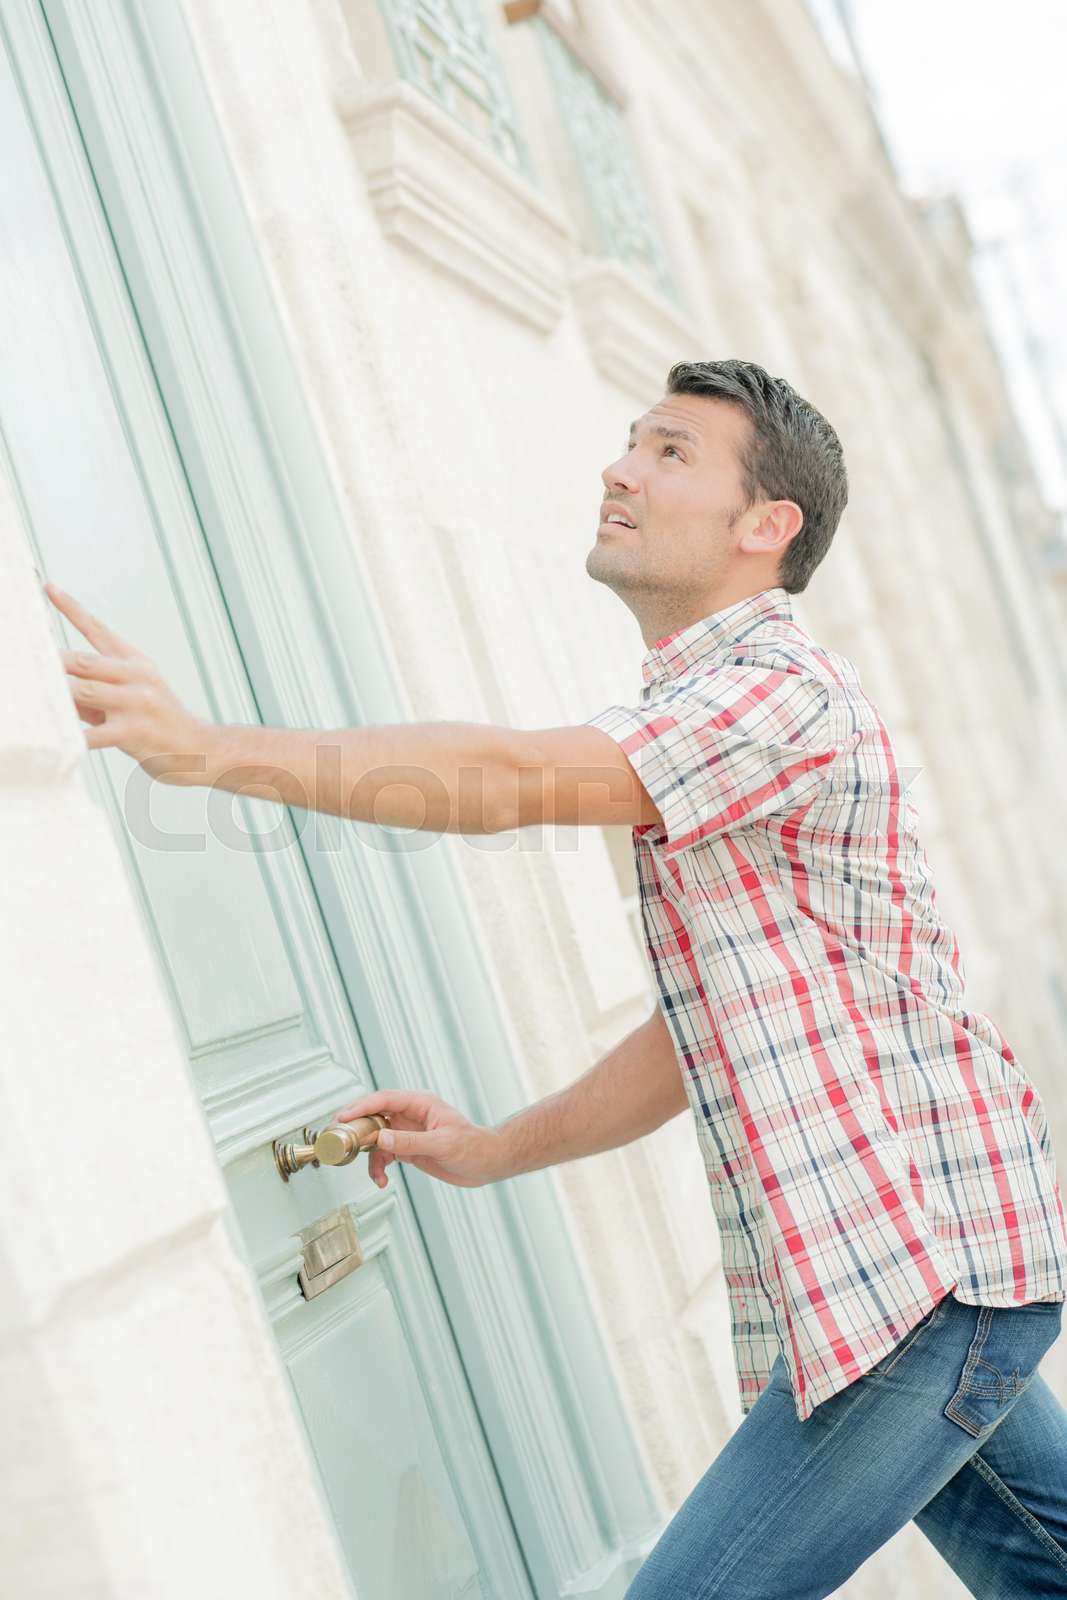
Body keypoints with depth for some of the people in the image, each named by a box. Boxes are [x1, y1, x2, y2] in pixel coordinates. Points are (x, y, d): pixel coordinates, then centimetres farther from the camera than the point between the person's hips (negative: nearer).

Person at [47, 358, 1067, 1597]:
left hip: (921, 1255, -10)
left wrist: (205, 746, -33)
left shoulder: (783, 687, -13)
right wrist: (490, 1151, 11)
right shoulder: (700, 717, 18)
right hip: (917, 1253, 10)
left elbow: (507, 777, -29)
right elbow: (696, 1041, 19)